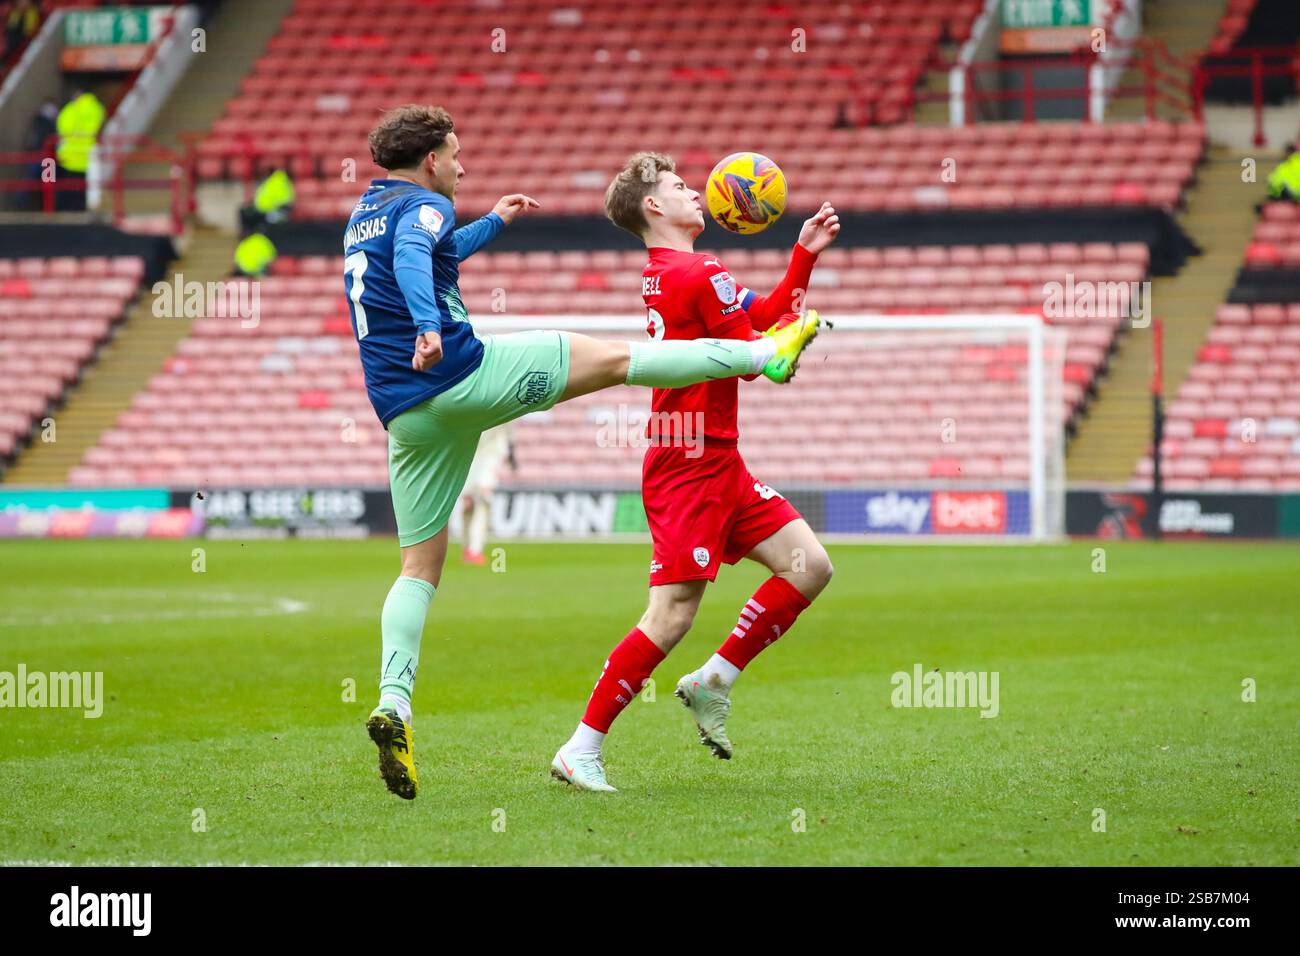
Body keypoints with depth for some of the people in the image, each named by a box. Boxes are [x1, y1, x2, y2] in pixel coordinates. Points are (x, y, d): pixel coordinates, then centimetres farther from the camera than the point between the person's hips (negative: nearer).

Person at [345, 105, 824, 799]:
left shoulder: (361, 217, 23)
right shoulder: (422, 206, -4)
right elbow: (411, 259, -28)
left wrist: (491, 224, 53)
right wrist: (429, 326, -45)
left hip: (405, 416, 8)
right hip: (463, 375, -8)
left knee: (420, 566, 6)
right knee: (616, 358, 5)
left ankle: (393, 702, -14)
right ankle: (766, 353, 14)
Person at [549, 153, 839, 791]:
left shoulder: (663, 276, 15)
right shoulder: (702, 275, -15)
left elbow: (763, 319, 22)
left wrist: (805, 253, 19)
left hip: (719, 465, 10)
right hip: (689, 469, -10)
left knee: (810, 567, 6)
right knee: (672, 617, -11)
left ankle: (714, 683, 12)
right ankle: (582, 750, -5)